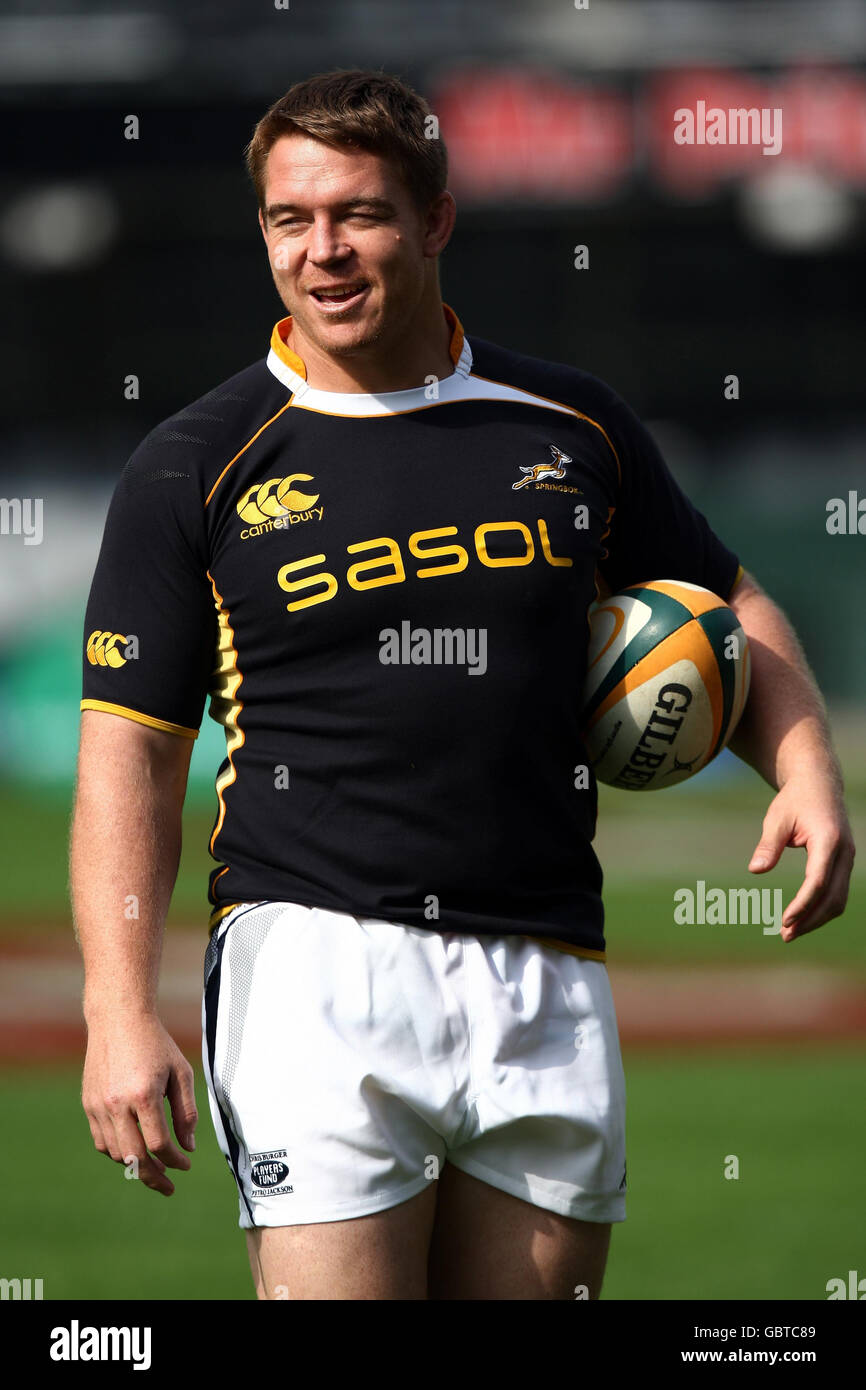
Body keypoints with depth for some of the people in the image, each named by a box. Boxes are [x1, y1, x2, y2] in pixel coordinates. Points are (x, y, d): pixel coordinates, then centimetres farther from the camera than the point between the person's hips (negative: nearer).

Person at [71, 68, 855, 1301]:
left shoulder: (572, 428, 11)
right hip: (317, 957, -3)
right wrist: (122, 1017, -8)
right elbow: (131, 750, 1)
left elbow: (729, 610, 23)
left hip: (547, 987, 3)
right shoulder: (195, 469, 2)